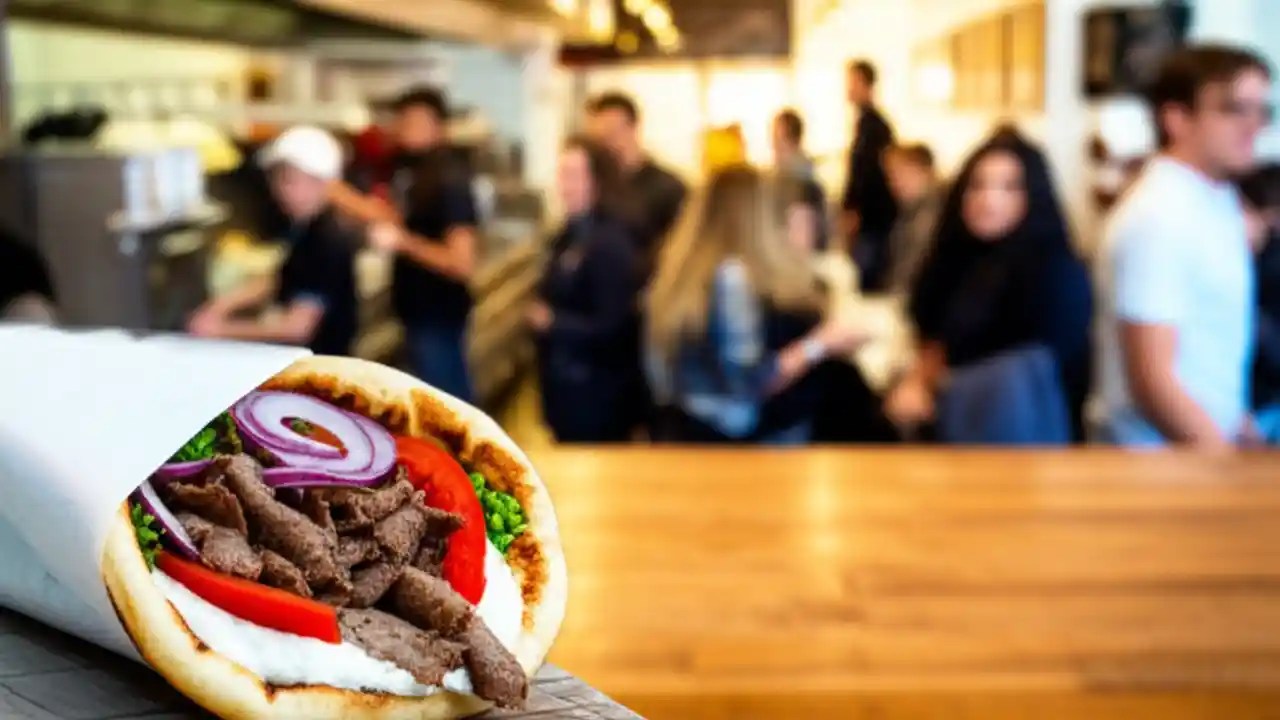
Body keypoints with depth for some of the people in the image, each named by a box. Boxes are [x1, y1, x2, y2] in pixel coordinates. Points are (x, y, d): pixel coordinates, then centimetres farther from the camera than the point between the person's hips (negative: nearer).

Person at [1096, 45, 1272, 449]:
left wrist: (1241, 428, 15)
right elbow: (1152, 381, -20)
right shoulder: (1157, 218, -17)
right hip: (1167, 462, -8)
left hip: (1215, 439, 8)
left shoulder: (1217, 202, 11)